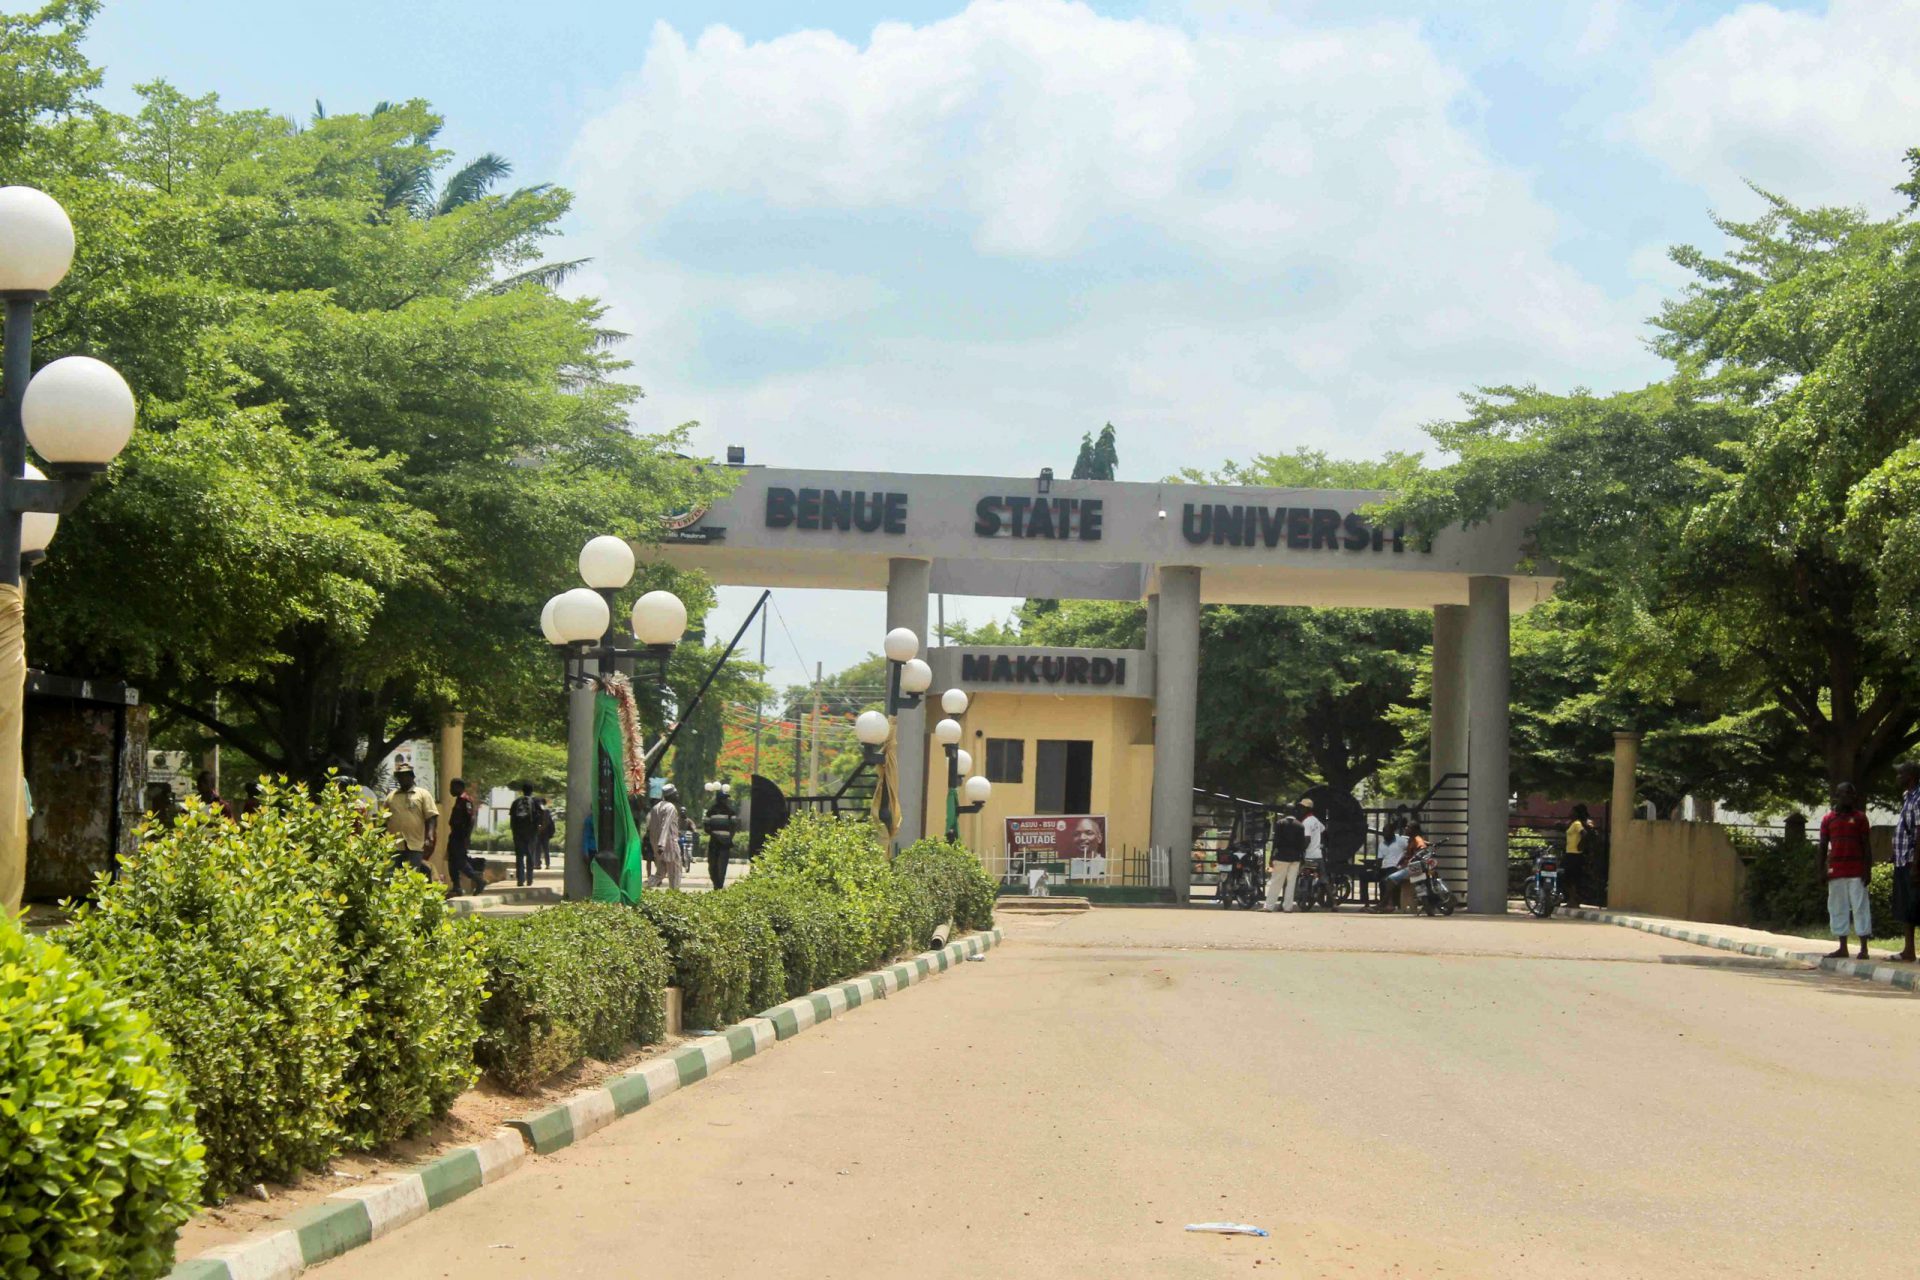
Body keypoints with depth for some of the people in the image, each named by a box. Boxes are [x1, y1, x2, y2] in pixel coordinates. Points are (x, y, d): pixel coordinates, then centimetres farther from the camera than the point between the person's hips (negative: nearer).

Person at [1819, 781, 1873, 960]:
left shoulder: (1859, 818, 4)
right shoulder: (1828, 820, 8)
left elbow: (1866, 845, 2)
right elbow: (1823, 847, 10)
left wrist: (1867, 869, -7)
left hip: (1856, 872, -3)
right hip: (1836, 872, 3)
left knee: (1860, 907, -5)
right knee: (1838, 909, 5)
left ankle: (1864, 948, -3)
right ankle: (1842, 948, 10)